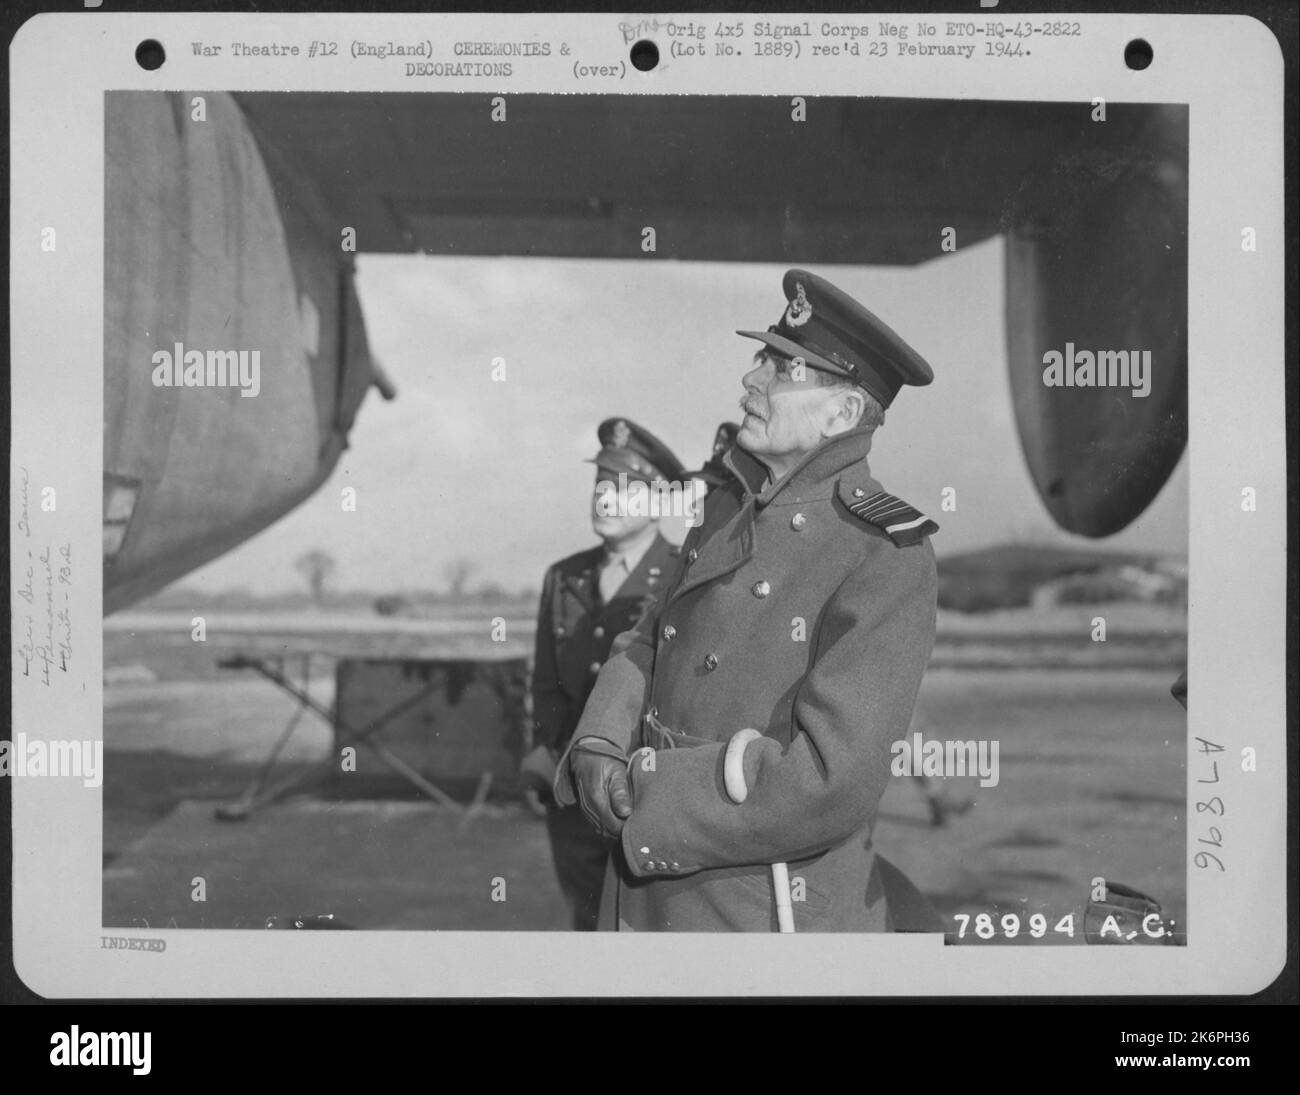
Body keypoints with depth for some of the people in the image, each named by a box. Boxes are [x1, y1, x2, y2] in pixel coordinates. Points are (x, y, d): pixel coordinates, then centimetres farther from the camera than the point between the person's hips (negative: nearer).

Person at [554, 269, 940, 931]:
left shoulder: (887, 556, -18)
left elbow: (828, 782, -25)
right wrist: (597, 752, -9)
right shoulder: (732, 508, 6)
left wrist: (642, 788, -18)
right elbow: (646, 647, 11)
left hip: (769, 922, -6)